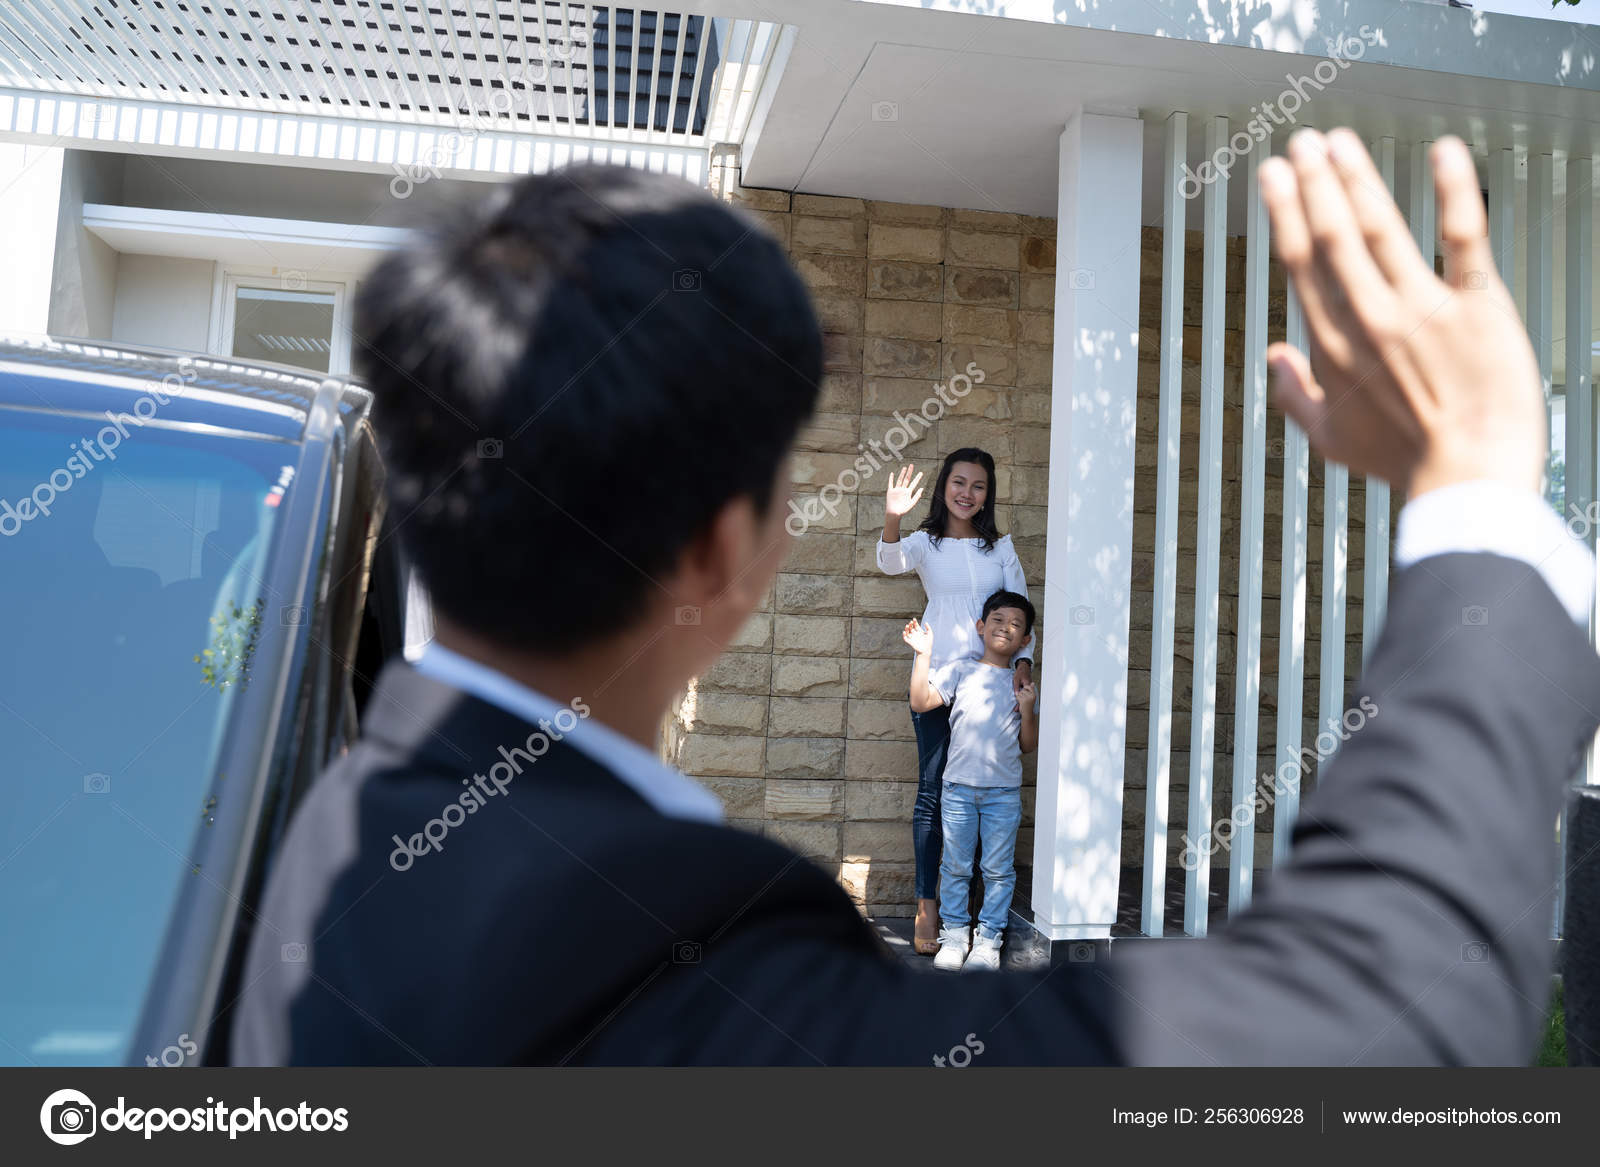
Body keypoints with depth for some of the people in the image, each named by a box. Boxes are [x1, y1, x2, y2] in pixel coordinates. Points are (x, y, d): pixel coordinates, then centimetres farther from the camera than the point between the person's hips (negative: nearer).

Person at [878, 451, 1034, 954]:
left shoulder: (1000, 546, 12)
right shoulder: (926, 543, 4)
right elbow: (892, 562, -18)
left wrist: (1024, 660, -7)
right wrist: (892, 519, -38)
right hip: (937, 675, -2)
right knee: (933, 789, -2)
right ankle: (926, 908, 2)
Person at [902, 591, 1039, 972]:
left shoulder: (1023, 685, 10)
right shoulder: (960, 670, 5)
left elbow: (1029, 746, 10)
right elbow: (921, 701, -8)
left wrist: (1028, 710, -6)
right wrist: (923, 654, -12)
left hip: (1004, 791, 1)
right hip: (959, 786, -1)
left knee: (998, 869, 4)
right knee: (955, 866, 6)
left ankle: (988, 939, 14)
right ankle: (954, 935, 17)